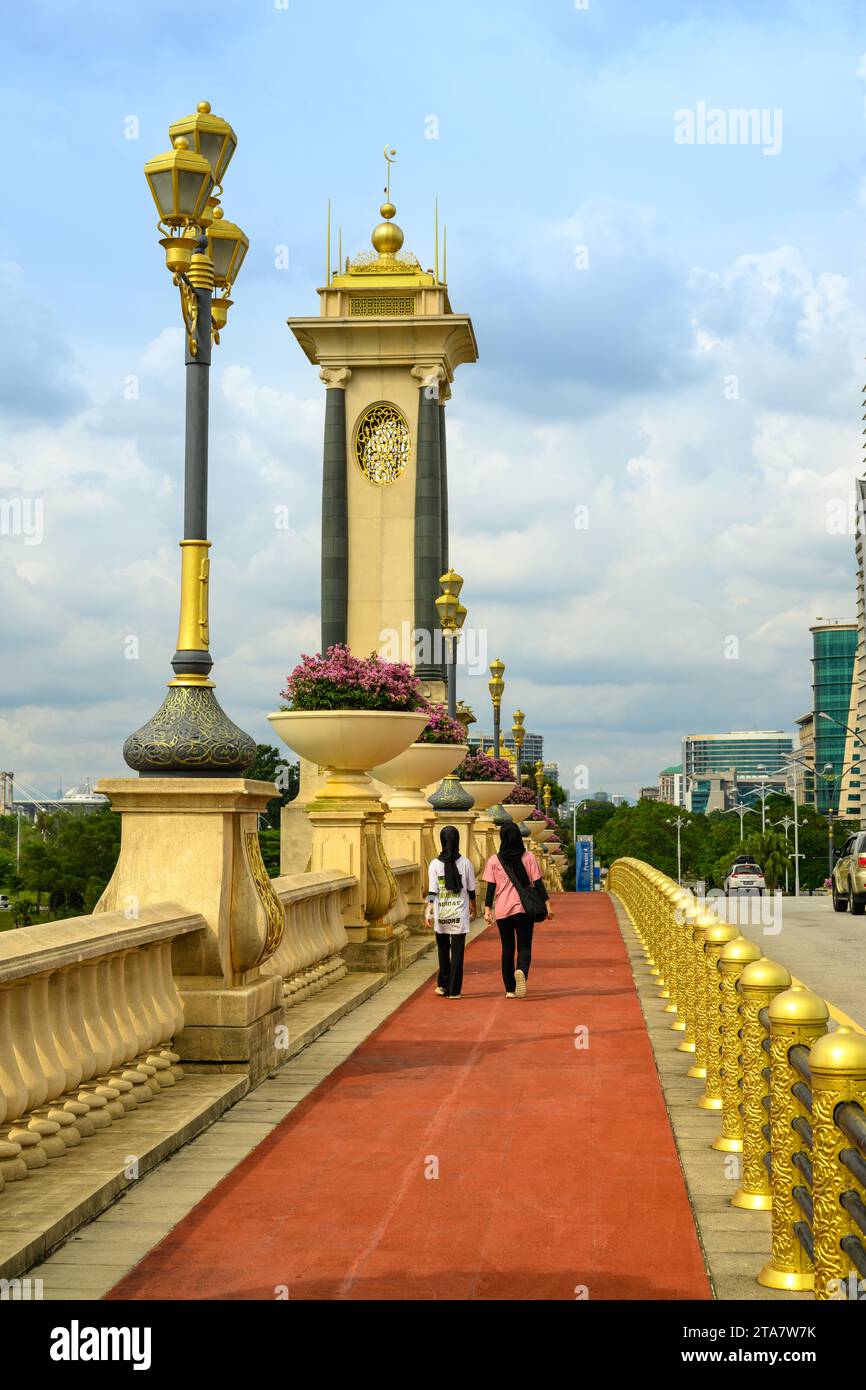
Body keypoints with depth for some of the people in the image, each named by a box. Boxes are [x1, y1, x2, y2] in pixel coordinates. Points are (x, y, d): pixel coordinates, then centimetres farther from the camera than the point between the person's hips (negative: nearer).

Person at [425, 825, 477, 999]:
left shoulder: (435, 864, -5)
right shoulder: (465, 863, -4)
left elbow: (432, 892, -9)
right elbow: (471, 890, 4)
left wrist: (428, 911, -7)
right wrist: (473, 906, 20)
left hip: (441, 914, 1)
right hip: (460, 914, -1)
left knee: (443, 948, 18)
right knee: (457, 951, 3)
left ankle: (443, 985, 20)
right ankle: (454, 990, 3)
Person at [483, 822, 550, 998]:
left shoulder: (494, 860, 0)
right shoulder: (528, 856, -1)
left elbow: (491, 887, -3)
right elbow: (537, 882, -2)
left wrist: (487, 909, -2)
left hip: (503, 911, 1)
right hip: (524, 908, -1)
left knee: (507, 949, 11)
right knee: (524, 947, 4)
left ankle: (509, 989, 12)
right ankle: (521, 971, -29)